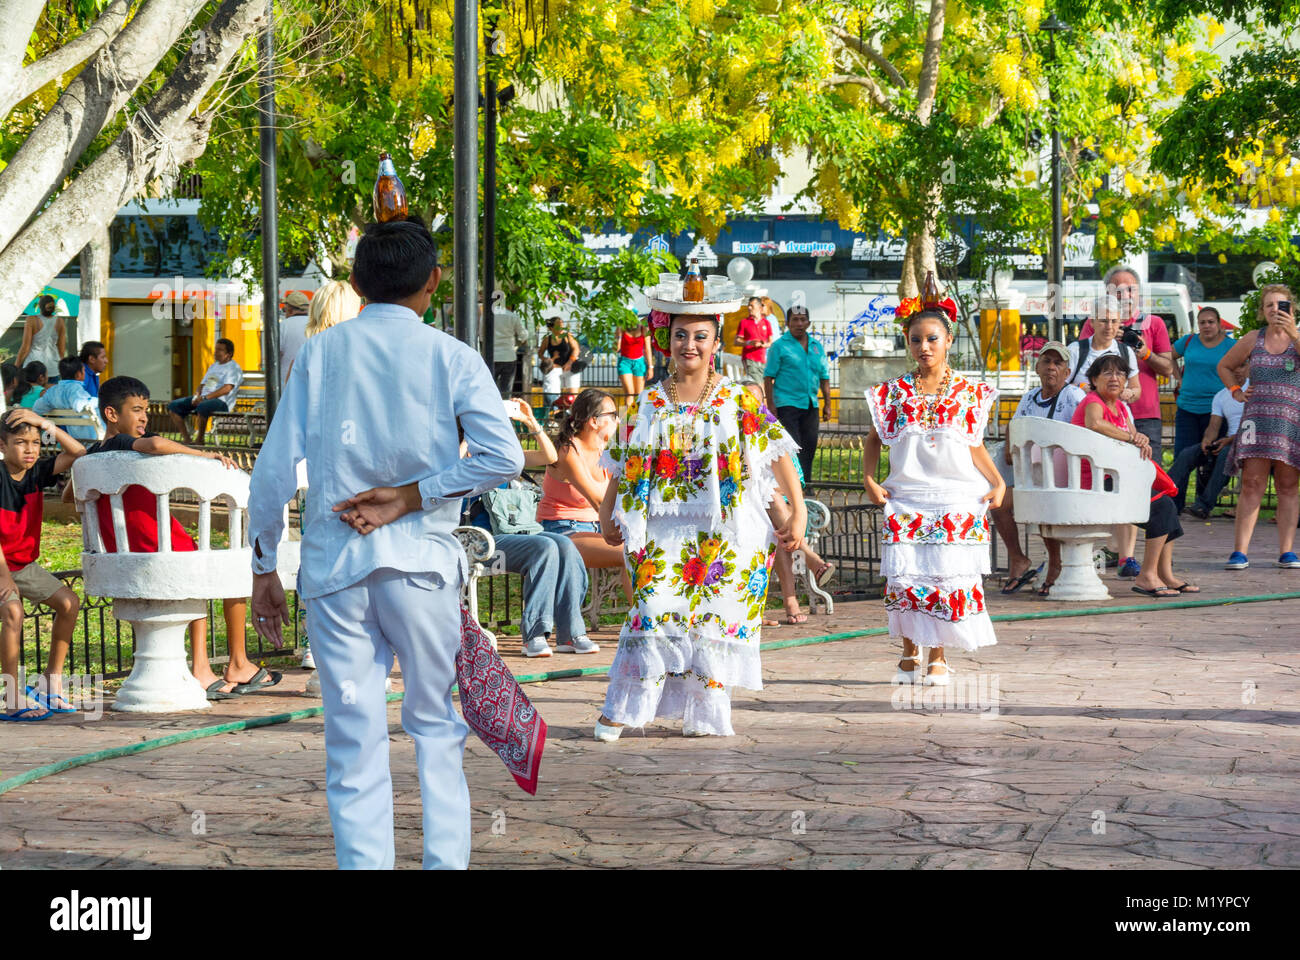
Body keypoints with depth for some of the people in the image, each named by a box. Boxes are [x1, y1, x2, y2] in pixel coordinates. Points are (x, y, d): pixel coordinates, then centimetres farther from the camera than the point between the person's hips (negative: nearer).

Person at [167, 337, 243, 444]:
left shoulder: (233, 368, -2)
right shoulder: (213, 366, 26)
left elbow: (227, 389, -16)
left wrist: (205, 398, -20)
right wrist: (197, 396, 2)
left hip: (221, 401, -9)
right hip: (202, 399, 9)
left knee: (202, 407, -42)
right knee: (173, 406, -6)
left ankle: (200, 441, -26)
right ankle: (187, 440, -12)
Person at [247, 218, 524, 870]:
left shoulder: (319, 353, 7)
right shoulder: (450, 356, 3)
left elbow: (274, 469, 3)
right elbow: (504, 455, -11)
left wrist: (262, 570, 10)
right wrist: (408, 498, -7)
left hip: (332, 568, 1)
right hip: (422, 564, -1)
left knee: (353, 743, 4)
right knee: (436, 727, 12)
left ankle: (363, 861, 1)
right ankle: (446, 859, 5)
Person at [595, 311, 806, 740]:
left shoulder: (740, 400, 3)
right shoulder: (649, 402, 9)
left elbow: (777, 453, 0)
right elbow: (624, 464, 14)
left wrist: (798, 512, -6)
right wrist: (607, 515, 8)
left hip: (725, 534, -1)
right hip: (665, 532, 1)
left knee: (715, 619, -1)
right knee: (654, 612, -10)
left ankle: (704, 713, 10)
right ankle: (619, 709, -6)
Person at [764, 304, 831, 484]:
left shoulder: (817, 346, 14)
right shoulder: (780, 345, -1)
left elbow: (824, 377, 18)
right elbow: (768, 376, -4)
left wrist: (827, 404, 13)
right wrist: (771, 404, -11)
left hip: (810, 404, 5)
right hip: (787, 403, -5)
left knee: (810, 445, 6)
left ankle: (805, 484, 15)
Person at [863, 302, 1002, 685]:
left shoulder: (969, 393, 5)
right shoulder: (893, 392, 6)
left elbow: (975, 446, 10)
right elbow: (873, 440, 13)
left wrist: (997, 482, -2)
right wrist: (869, 480, 0)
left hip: (957, 500, -1)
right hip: (905, 501, 1)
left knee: (949, 575, -2)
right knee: (904, 576, -3)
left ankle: (938, 656, 10)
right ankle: (910, 652, 14)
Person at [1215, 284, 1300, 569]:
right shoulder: (1253, 339, 12)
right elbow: (1225, 366, 24)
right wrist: (1236, 392, 11)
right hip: (1257, 416, 1)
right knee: (1252, 485, -6)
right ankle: (1240, 552, -8)